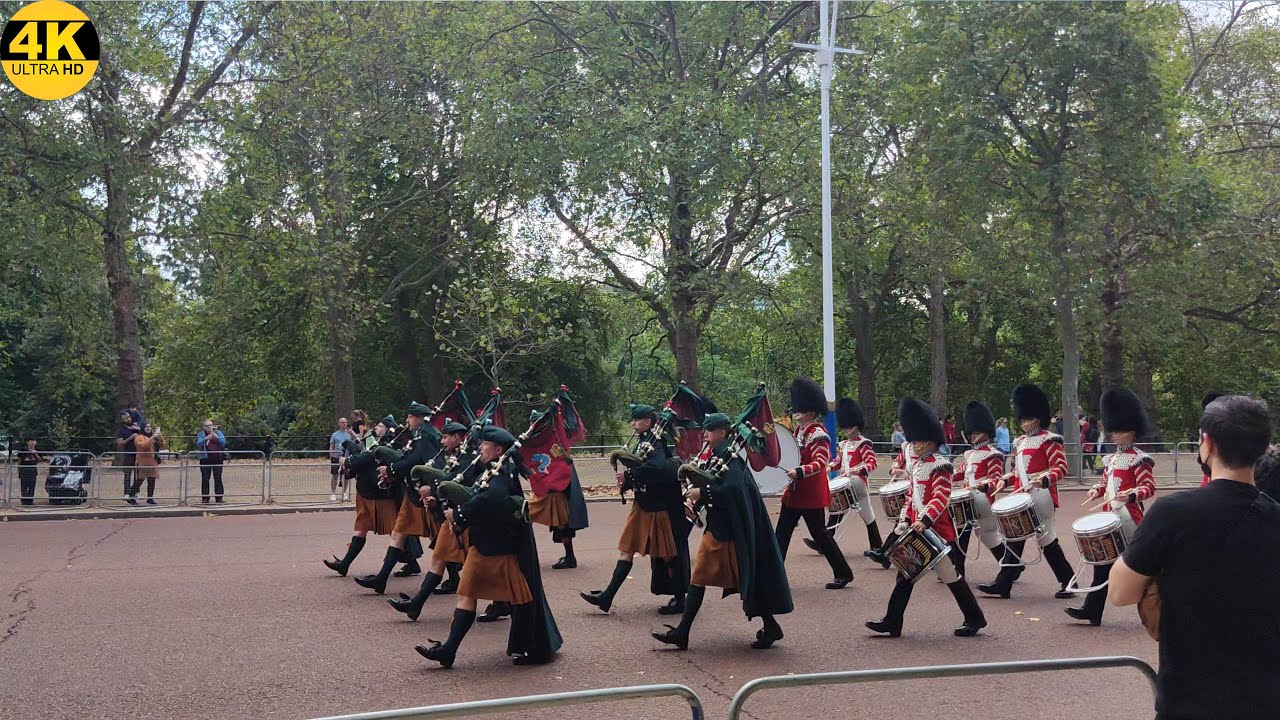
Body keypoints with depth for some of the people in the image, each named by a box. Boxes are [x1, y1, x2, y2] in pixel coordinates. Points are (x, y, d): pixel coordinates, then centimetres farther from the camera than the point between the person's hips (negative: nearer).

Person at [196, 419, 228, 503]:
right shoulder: (200, 434, 6)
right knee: (205, 479, -1)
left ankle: (219, 497, 5)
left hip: (218, 459, 1)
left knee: (218, 479, 2)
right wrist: (206, 438, -24)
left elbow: (224, 442, -1)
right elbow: (199, 444, -9)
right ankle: (205, 498, 4)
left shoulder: (218, 432, 10)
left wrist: (216, 437, -16)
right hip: (205, 459, -1)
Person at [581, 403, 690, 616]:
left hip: (660, 507, -9)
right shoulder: (643, 441, 12)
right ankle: (607, 597, 8)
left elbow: (658, 467, -33)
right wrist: (626, 481, -5)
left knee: (668, 554, 2)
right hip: (644, 504, 9)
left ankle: (680, 599, 15)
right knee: (627, 548, 7)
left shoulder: (657, 442, -15)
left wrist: (628, 474, -27)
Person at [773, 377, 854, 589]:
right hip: (794, 493, 9)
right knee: (782, 534, 6)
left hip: (811, 496, -9)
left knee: (819, 534, 0)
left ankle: (844, 573, 13)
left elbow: (821, 462, -25)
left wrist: (799, 472, -37)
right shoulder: (798, 432, 13)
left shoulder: (818, 434, -14)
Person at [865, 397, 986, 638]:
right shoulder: (916, 465, 13)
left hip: (935, 530, -8)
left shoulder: (939, 466, -13)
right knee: (906, 575, 6)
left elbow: (941, 497, -22)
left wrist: (925, 520, -32)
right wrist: (904, 520, 9)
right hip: (916, 530, 8)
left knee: (950, 575, 2)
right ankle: (892, 622, 8)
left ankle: (975, 619, 16)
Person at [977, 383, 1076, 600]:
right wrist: (1007, 479, 8)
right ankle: (1003, 584, 8)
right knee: (1014, 538, 6)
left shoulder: (1048, 440, -8)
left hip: (1041, 499, -8)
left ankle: (1068, 582, 11)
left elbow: (1061, 467, -14)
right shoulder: (1019, 443, 16)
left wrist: (1045, 479, -29)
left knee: (1047, 539, -2)